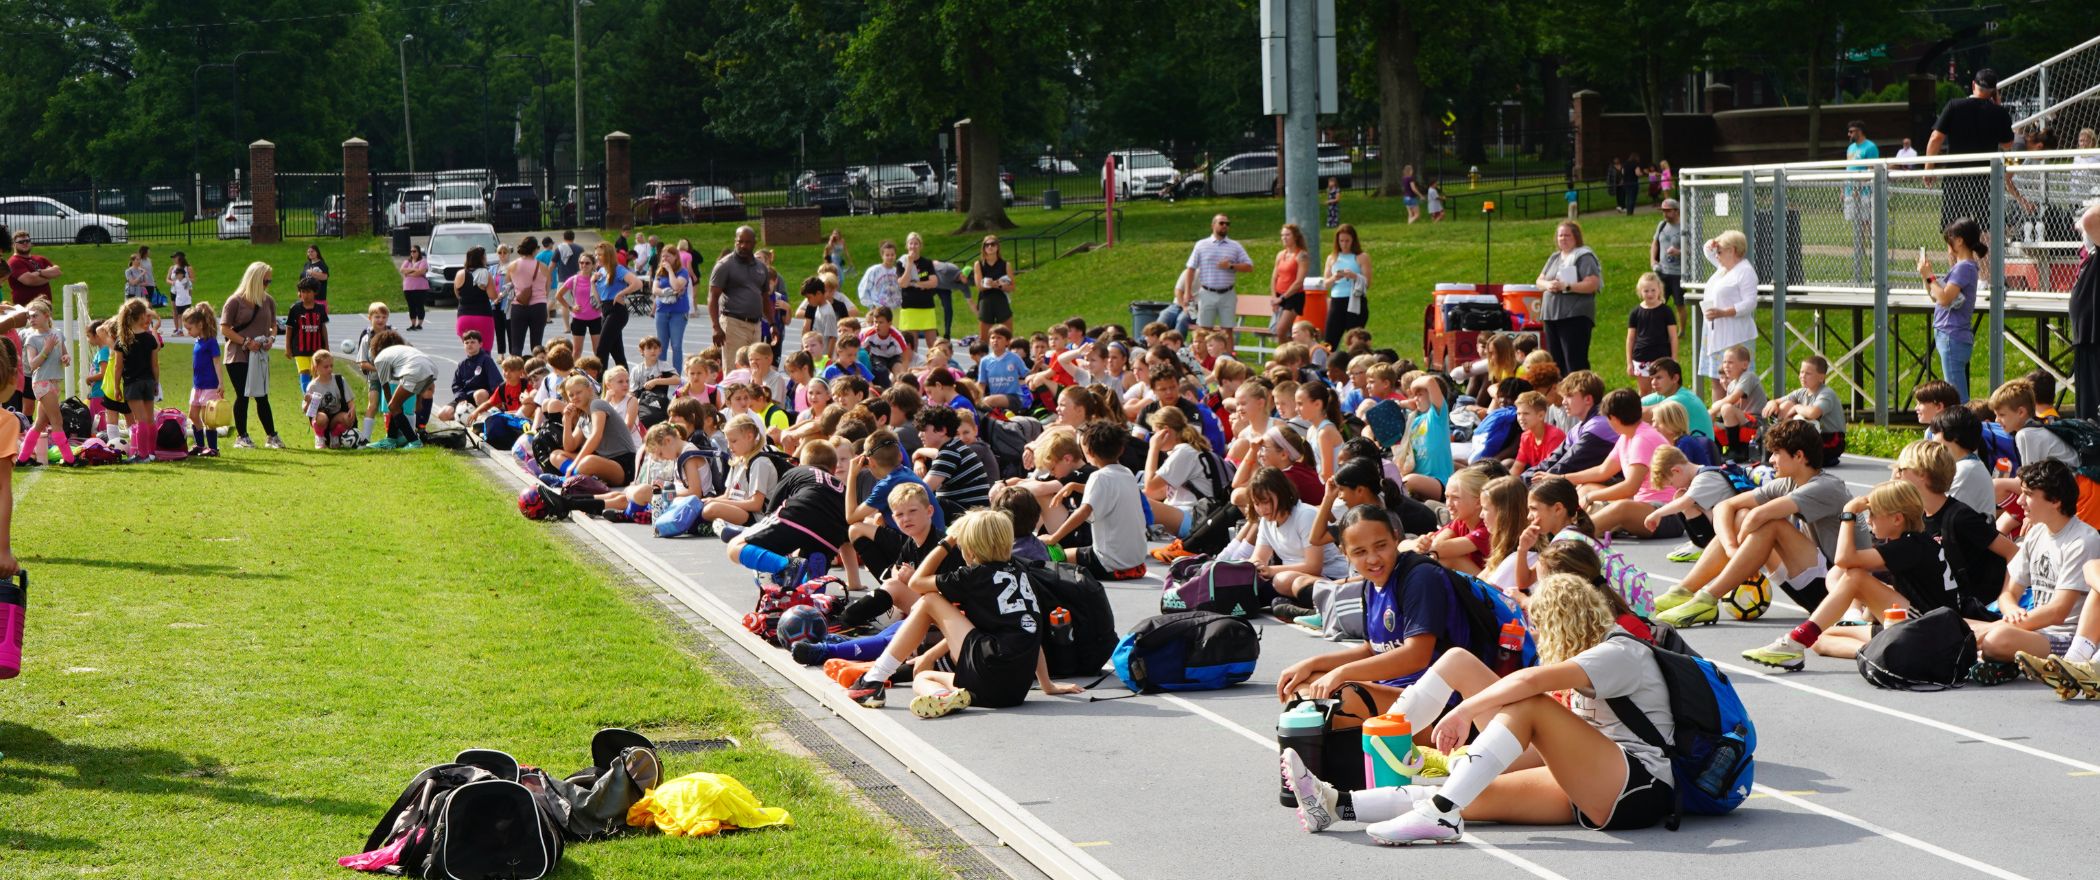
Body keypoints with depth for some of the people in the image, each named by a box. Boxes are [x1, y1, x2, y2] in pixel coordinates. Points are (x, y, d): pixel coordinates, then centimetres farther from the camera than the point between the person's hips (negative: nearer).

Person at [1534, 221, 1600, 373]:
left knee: (1575, 362, -10)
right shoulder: (1554, 258, 18)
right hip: (1551, 315, 8)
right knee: (1555, 362, 11)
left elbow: (1592, 284, -15)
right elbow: (1540, 280, 18)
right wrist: (1548, 284, -5)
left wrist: (1566, 287, -20)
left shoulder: (1583, 257, -5)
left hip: (1575, 316, -8)